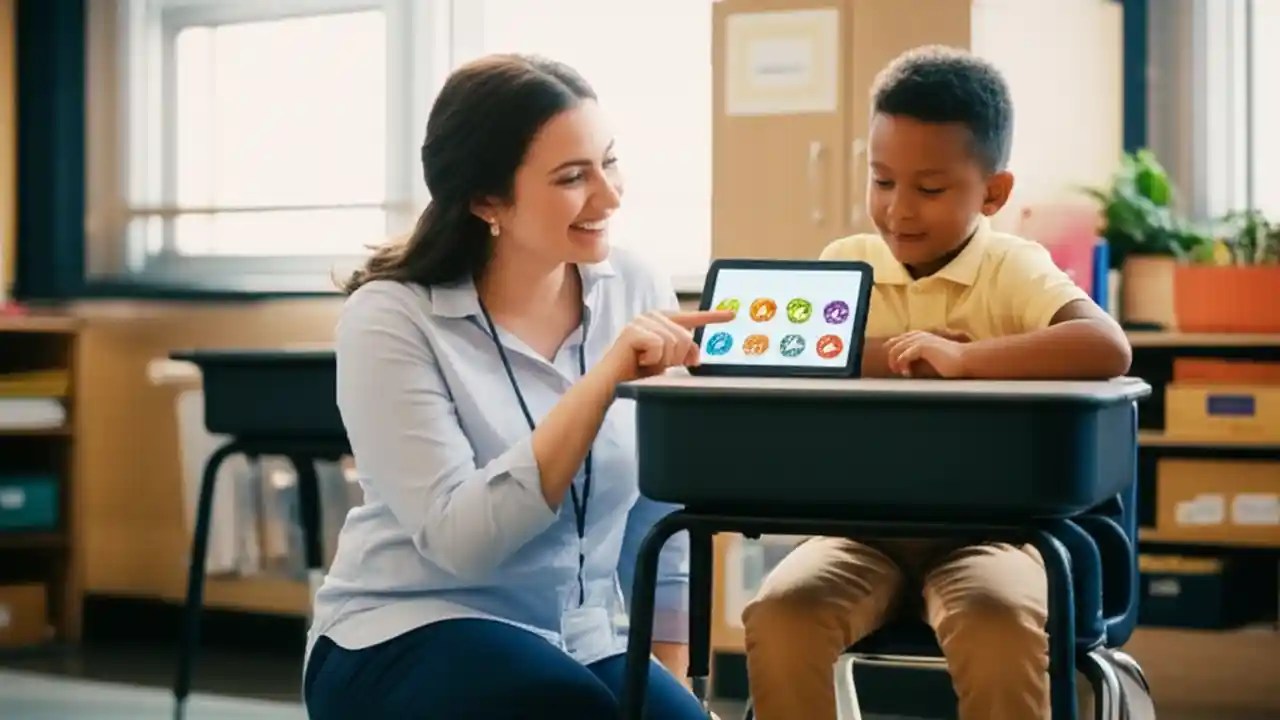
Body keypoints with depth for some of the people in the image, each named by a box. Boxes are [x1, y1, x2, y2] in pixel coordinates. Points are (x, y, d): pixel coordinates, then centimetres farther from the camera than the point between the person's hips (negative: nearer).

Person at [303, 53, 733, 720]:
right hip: (408, 640, -3)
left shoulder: (635, 290, -1)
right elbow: (460, 539, -24)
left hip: (582, 644, 4)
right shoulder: (391, 318, -13)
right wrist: (607, 378, -29)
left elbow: (659, 525, 7)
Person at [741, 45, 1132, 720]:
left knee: (1001, 622, -34)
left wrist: (961, 358, -29)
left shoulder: (1013, 269, -2)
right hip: (859, 527, 3)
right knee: (779, 613, -26)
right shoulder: (845, 262, 9)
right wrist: (910, 357, -17)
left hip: (983, 528, -3)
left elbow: (1108, 349, -21)